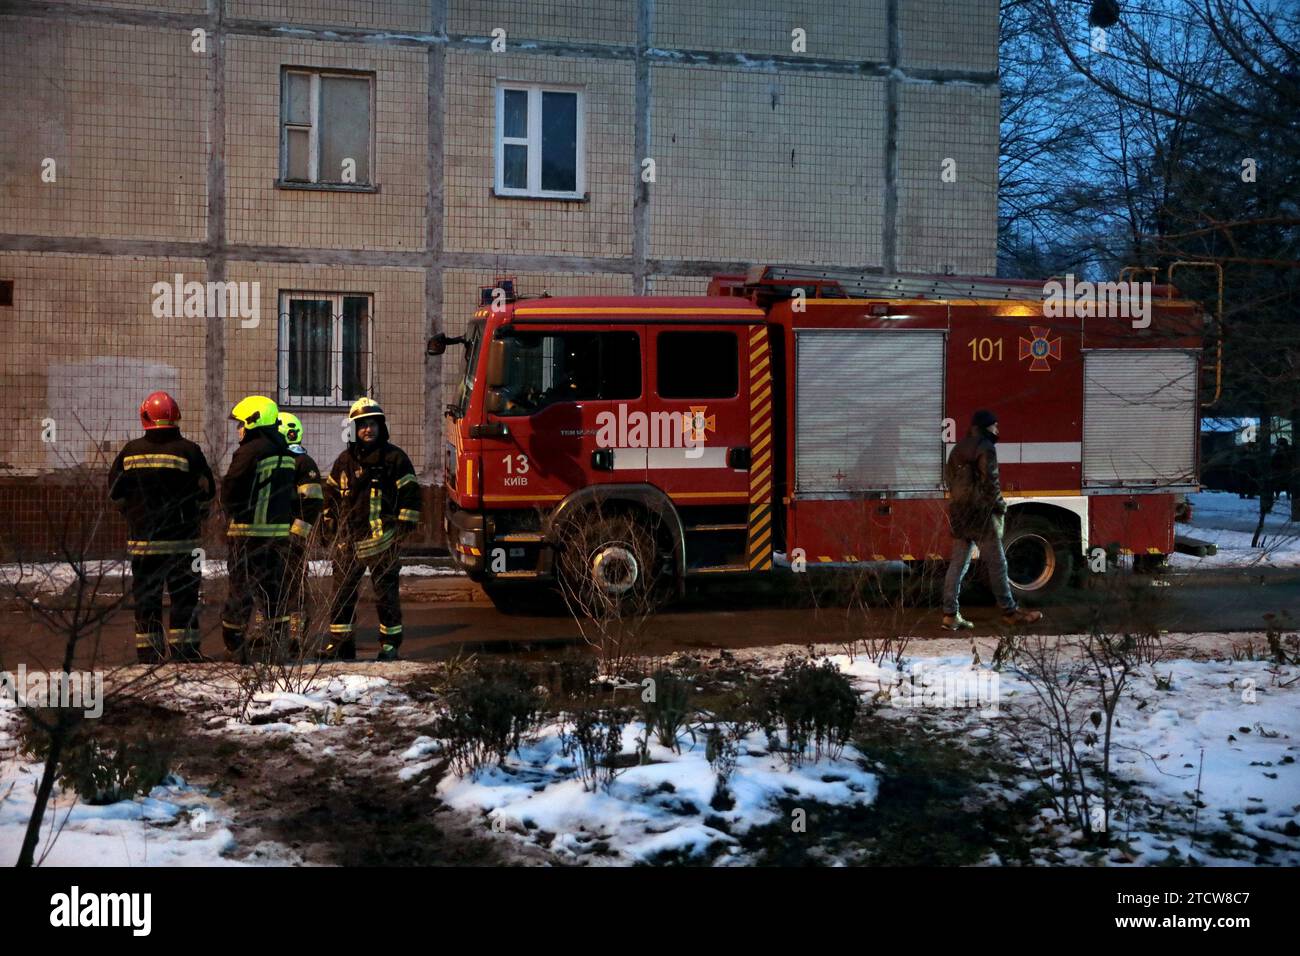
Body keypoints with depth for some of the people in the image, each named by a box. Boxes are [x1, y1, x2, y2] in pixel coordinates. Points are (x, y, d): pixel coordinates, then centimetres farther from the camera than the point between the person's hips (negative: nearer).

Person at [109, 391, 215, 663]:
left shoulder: (130, 451, 1)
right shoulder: (188, 450, -7)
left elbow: (115, 492, 10)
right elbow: (207, 492, -1)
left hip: (141, 538, 3)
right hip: (181, 539, -2)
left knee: (146, 597, 9)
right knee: (184, 596, 4)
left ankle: (148, 653, 12)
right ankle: (183, 651, 2)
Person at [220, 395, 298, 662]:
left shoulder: (250, 451, -12)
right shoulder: (287, 455, 12)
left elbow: (229, 493, -8)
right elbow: (293, 496, 13)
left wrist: (233, 512, 11)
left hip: (249, 532, -7)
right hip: (281, 531, 7)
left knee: (241, 590, 2)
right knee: (275, 589, 11)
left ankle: (234, 644, 6)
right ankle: (278, 645, 12)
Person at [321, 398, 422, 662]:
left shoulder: (394, 457, -3)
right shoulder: (345, 460, 11)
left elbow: (410, 492, -3)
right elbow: (331, 492, 24)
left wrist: (404, 525, -8)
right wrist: (331, 522, 18)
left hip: (381, 539, -5)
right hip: (348, 540, 5)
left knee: (386, 594, 1)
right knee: (342, 593, 8)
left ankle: (390, 643, 10)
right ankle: (341, 643, 17)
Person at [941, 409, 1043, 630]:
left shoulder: (958, 448, 15)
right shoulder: (985, 448, -11)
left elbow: (948, 475, 21)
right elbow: (990, 481, -16)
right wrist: (1000, 506, -4)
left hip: (959, 512, 8)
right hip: (980, 513, -8)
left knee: (958, 564, 6)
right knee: (996, 563, -1)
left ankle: (950, 614, 4)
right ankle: (1009, 612, 5)